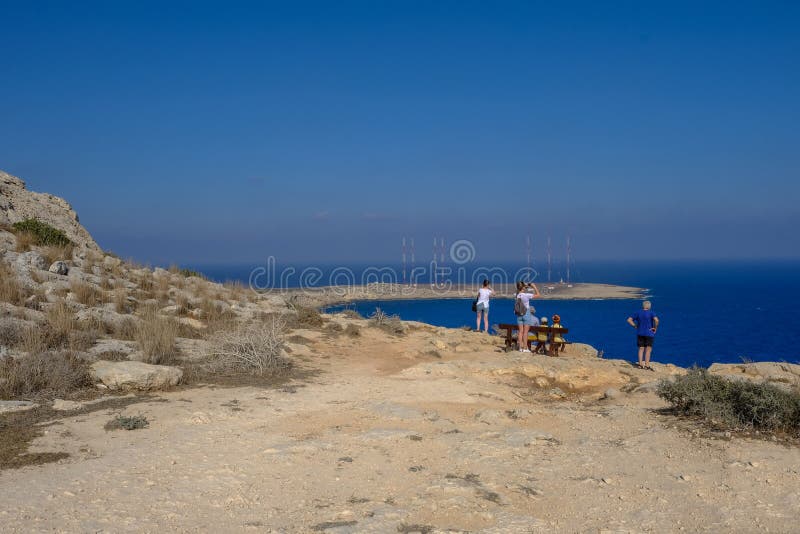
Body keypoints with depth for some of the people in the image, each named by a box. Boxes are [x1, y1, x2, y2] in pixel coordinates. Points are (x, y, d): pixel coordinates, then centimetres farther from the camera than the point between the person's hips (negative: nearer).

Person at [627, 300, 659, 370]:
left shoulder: (638, 313, 4)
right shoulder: (651, 313, -7)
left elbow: (629, 320, 2)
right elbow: (656, 320, -25)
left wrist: (635, 326, 5)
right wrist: (655, 328, -11)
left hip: (640, 333, 4)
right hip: (649, 333, -4)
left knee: (641, 349, 9)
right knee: (648, 349, 0)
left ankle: (640, 364, 6)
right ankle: (647, 365, -4)